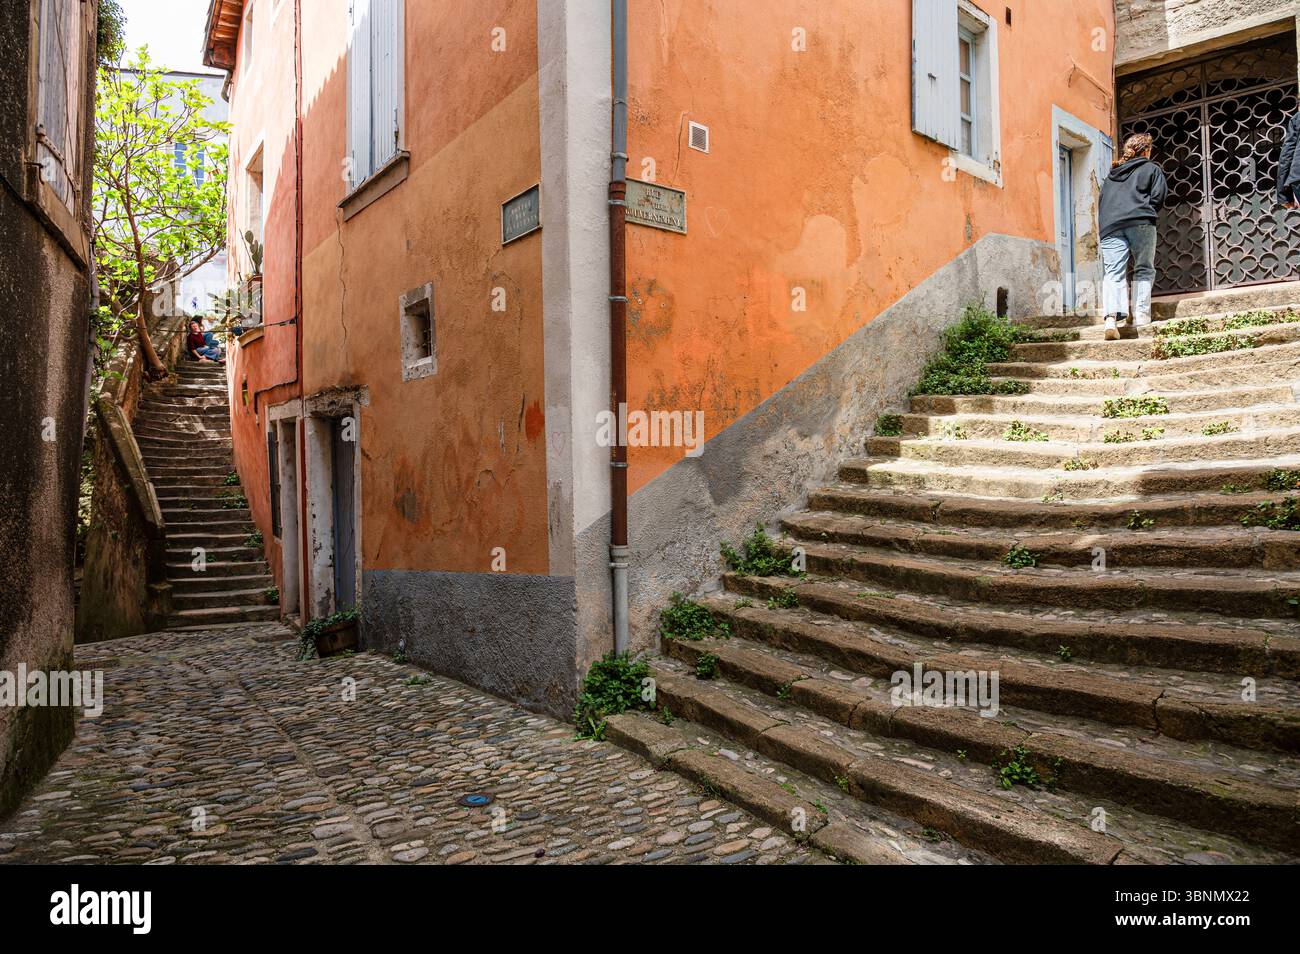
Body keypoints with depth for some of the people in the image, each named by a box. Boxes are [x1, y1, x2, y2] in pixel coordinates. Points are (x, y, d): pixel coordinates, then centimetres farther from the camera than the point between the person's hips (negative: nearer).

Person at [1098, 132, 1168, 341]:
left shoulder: (1111, 174, 28)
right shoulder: (1151, 169, 15)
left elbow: (1102, 202, 22)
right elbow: (1159, 197, 5)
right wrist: (1148, 213, 21)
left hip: (1110, 227, 3)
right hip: (1140, 224, -2)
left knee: (1113, 273, -7)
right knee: (1144, 269, 9)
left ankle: (1112, 317, -27)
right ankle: (1141, 314, -1)